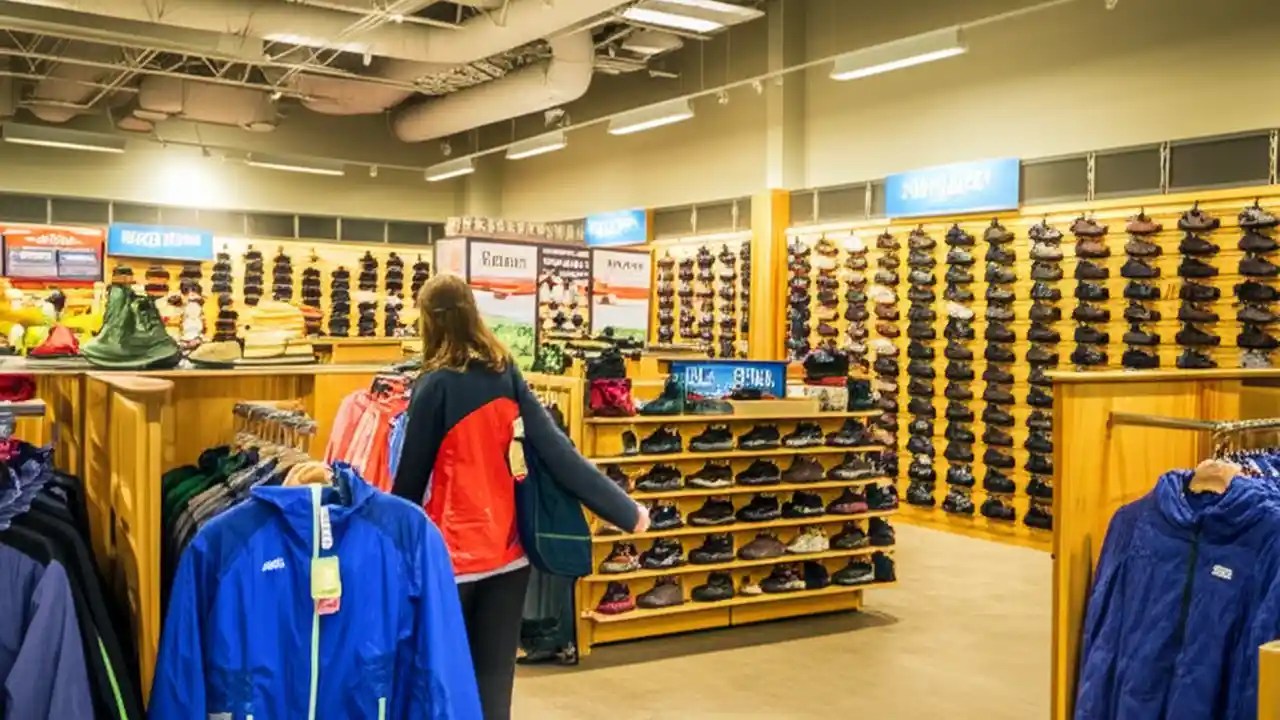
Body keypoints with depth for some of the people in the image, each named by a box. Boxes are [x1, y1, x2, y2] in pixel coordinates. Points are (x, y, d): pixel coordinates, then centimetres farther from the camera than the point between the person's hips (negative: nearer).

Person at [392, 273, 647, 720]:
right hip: (506, 551, 5)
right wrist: (625, 511, -2)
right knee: (494, 683, 11)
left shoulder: (435, 385, -13)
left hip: (451, 554, -4)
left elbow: (411, 475, -7)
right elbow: (556, 449, -5)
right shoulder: (506, 373, 0)